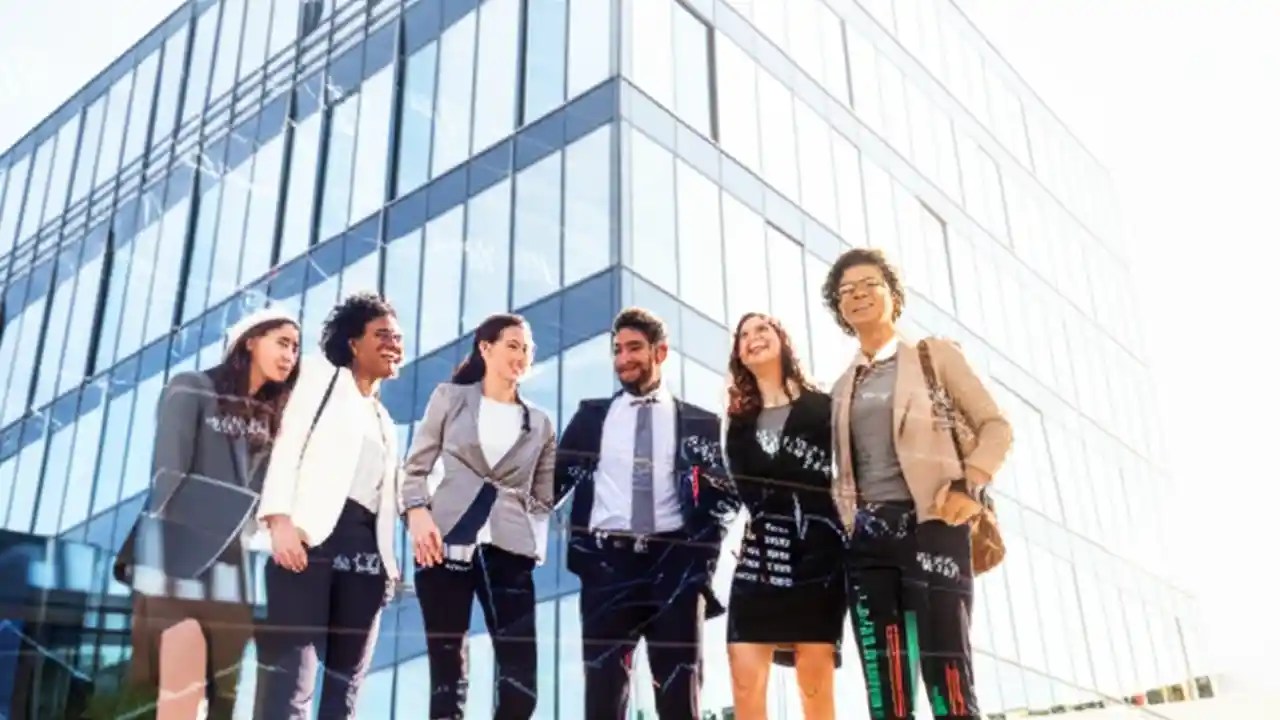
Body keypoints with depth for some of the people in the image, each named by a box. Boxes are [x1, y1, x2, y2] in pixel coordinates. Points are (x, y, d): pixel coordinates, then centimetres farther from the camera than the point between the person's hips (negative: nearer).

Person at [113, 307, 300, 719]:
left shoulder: (270, 417, 17)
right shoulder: (192, 390, 0)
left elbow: (260, 487, 11)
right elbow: (169, 476, -8)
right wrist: (172, 557, -14)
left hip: (229, 561, 6)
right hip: (178, 554, -6)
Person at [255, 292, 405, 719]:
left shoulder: (385, 421, 30)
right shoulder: (322, 375, 14)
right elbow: (289, 444, -1)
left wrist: (389, 562, 10)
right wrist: (280, 518, -16)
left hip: (366, 546, 6)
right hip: (312, 532, -6)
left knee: (345, 684, 1)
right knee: (290, 677, -15)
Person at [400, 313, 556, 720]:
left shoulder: (540, 424, 16)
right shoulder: (450, 398, 10)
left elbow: (544, 497, 16)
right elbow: (415, 467, 8)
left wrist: (535, 543, 0)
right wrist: (417, 513, -9)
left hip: (509, 552, 2)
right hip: (446, 545, -2)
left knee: (521, 682, -8)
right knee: (447, 676, 1)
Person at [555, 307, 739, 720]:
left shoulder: (699, 423, 10)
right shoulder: (591, 417, 14)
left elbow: (724, 495, 8)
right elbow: (555, 480, 12)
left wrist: (702, 557, -4)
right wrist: (582, 549, 0)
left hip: (675, 562, -1)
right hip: (608, 561, 1)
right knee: (604, 685, -1)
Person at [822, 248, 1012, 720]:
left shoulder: (935, 356, 9)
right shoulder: (842, 389, 19)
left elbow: (995, 426, 4)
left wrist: (969, 484, -12)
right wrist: (842, 516, 1)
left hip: (930, 525, -4)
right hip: (867, 537, 4)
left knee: (947, 680, -11)